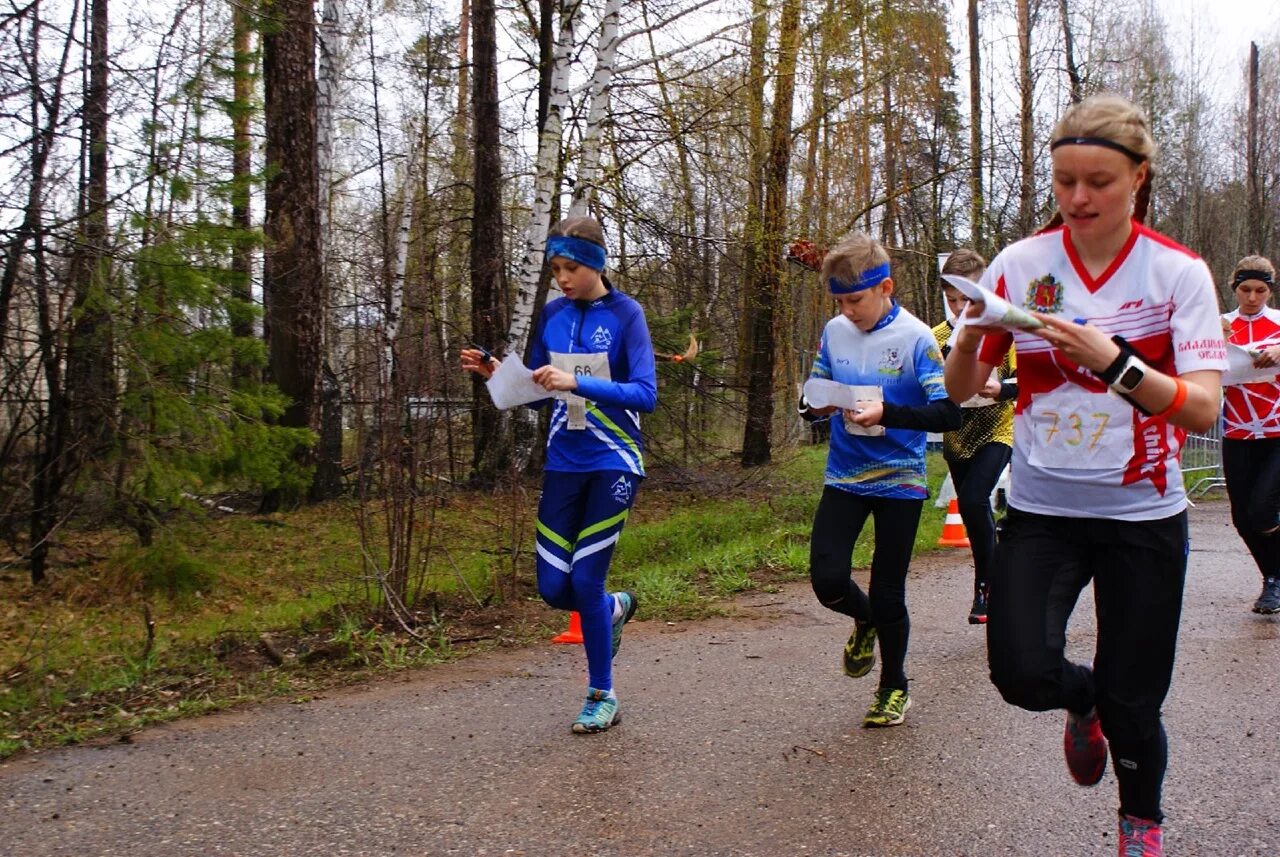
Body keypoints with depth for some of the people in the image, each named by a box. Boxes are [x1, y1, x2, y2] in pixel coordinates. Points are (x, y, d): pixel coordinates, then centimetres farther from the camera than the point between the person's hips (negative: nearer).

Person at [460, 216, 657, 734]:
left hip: (613, 464, -5)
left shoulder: (625, 314, -8)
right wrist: (497, 374, -6)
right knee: (553, 588, 3)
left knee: (585, 580, -5)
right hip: (563, 464, 5)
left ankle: (602, 696, 16)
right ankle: (615, 608, 38)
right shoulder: (551, 316, 5)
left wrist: (576, 383, -28)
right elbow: (539, 394, 12)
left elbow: (645, 394, -17)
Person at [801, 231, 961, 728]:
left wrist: (885, 413, -30)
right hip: (844, 477, 4)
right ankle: (864, 620, 27)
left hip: (899, 480, -3)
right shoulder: (835, 331, 2)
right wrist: (818, 405, -10)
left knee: (887, 594, 4)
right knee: (827, 579, -10)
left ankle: (894, 687, 29)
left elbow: (948, 413, -17)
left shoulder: (915, 338, -12)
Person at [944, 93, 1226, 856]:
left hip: (1143, 515, -1)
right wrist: (972, 334, -20)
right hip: (1042, 511, 1)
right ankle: (1084, 702, 24)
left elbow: (1203, 408, -13)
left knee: (1132, 702, 5)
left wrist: (1111, 360, -28)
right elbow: (962, 390, 1)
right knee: (1023, 673, -15)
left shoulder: (1179, 273, -5)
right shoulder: (1020, 264, -1)